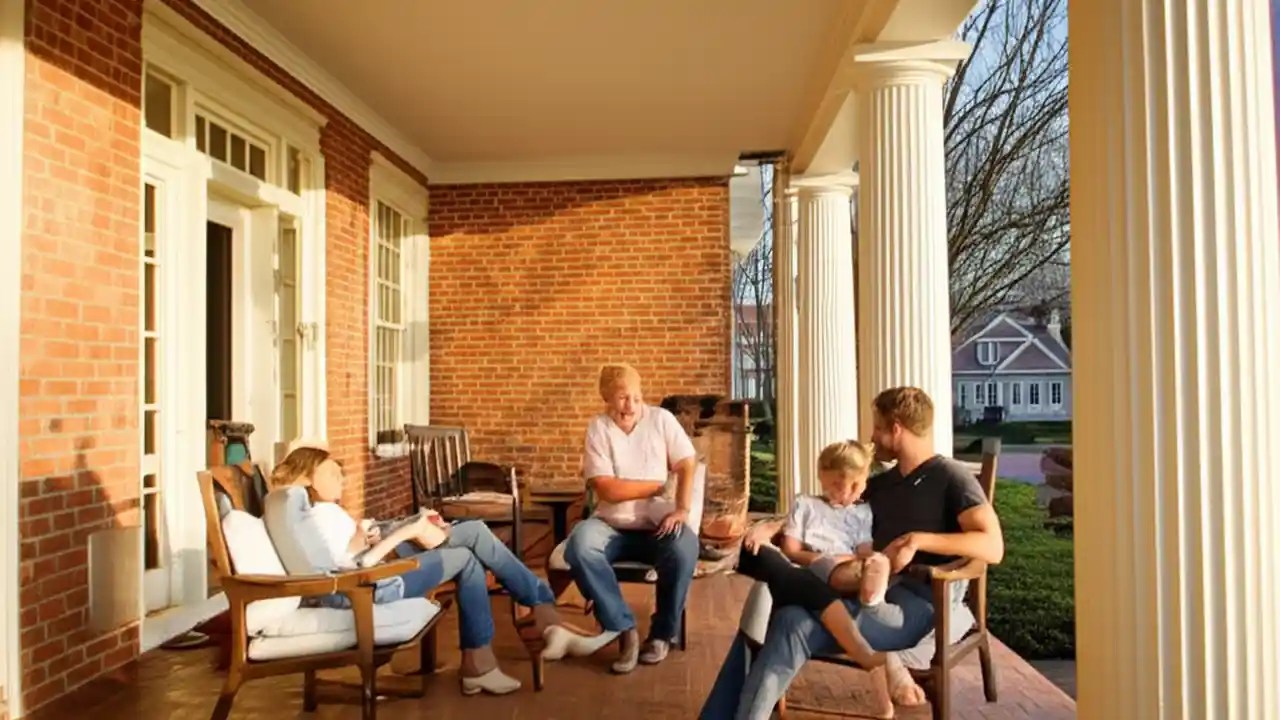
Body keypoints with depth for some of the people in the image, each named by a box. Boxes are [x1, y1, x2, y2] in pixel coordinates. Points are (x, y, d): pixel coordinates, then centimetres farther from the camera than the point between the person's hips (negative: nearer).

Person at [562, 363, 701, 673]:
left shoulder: (661, 419, 1)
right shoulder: (598, 427, -3)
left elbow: (688, 466, -5)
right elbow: (608, 489, -11)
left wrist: (682, 508, -21)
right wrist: (660, 485, -7)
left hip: (658, 524, 0)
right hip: (612, 525, 0)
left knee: (684, 548, -32)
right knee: (579, 544, -31)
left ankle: (663, 632, -7)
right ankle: (624, 628, -16)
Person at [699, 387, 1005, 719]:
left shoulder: (951, 477, -1)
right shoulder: (882, 484, 21)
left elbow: (992, 547, -15)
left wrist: (917, 540, -23)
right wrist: (774, 527, 4)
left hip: (918, 607, -7)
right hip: (873, 593, 8)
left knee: (793, 625, -28)